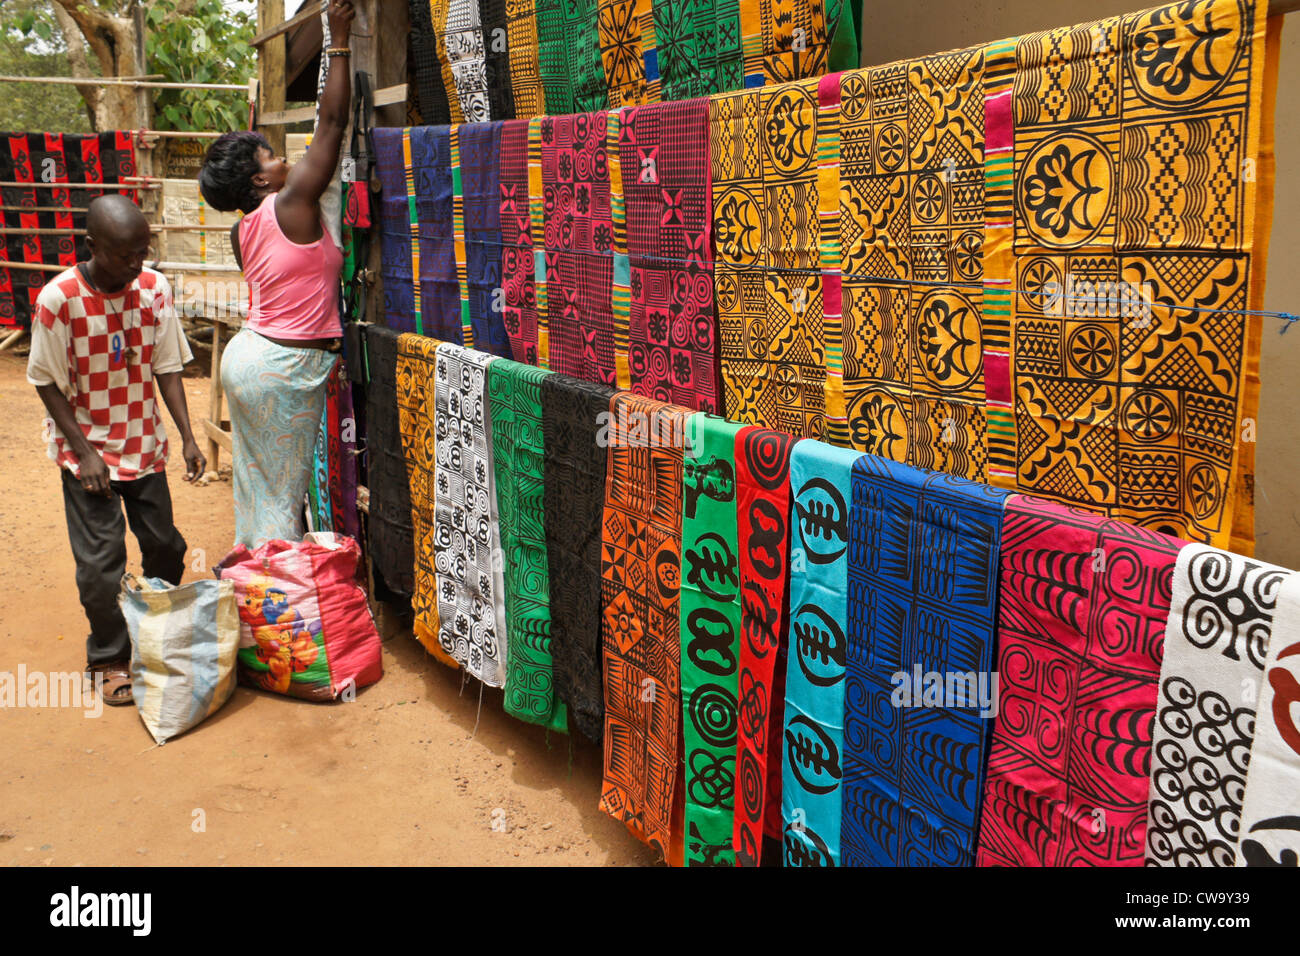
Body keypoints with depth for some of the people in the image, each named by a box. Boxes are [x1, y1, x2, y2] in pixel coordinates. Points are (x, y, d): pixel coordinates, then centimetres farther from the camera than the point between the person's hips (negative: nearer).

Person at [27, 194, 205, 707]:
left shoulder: (155, 287, -7)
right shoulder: (59, 298, -18)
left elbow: (167, 368, 0)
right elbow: (48, 383, -10)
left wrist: (187, 437, -5)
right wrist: (84, 452, -14)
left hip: (144, 443, 4)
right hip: (88, 450, -4)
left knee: (165, 546, 11)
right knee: (101, 560, 0)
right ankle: (109, 660, 19)